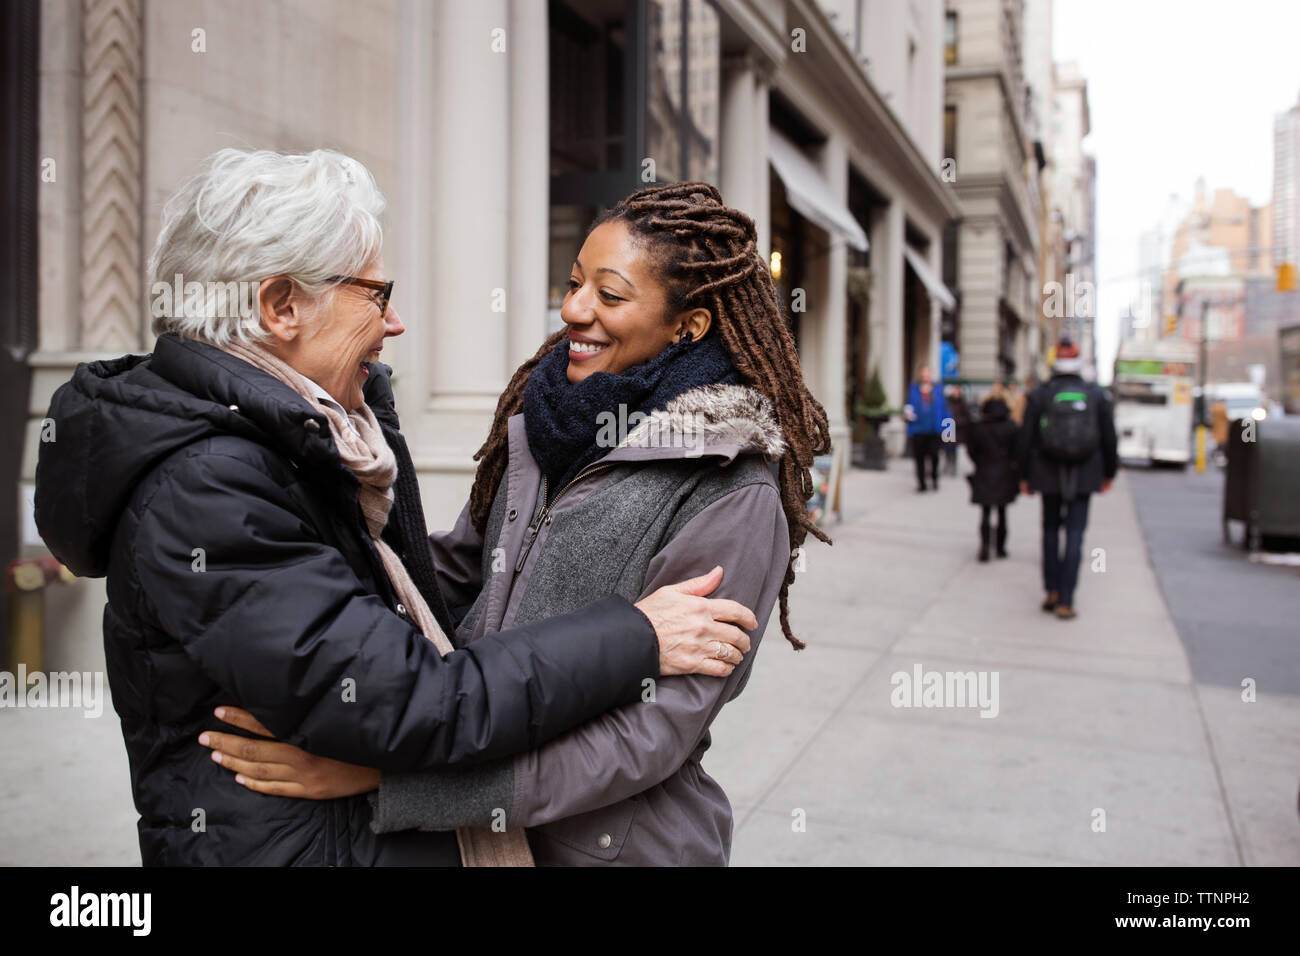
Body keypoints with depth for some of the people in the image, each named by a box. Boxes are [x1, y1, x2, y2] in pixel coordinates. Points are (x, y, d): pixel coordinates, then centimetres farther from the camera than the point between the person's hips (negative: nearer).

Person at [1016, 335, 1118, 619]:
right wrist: (1109, 473, 16)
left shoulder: (1039, 395, -4)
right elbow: (1109, 438, 5)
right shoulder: (1097, 395, 1)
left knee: (1051, 529, 17)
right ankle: (1066, 601, -1)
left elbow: (1026, 439, -4)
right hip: (1084, 476, 0)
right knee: (1075, 534, 1)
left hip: (1049, 474, 0)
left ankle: (1052, 590, 16)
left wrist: (1024, 476, 5)